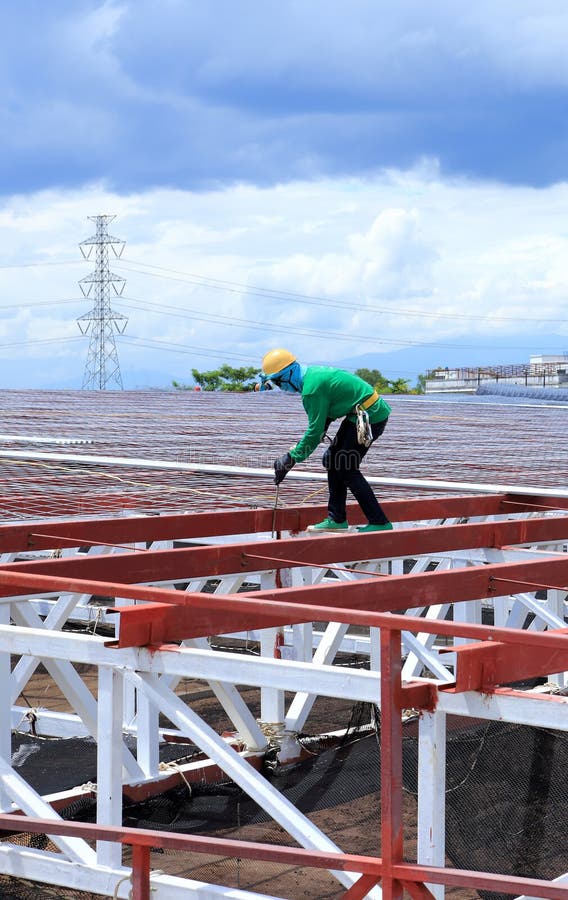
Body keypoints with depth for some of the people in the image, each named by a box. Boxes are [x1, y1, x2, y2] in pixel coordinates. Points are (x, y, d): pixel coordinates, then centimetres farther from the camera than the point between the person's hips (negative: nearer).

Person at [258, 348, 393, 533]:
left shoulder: (312, 389, -23)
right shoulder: (312, 373, 8)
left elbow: (316, 430, -20)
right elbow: (321, 422, 15)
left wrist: (293, 457, -12)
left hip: (371, 416, -10)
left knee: (347, 469, -7)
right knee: (333, 460, 13)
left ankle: (379, 522, -4)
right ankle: (337, 519, 19)